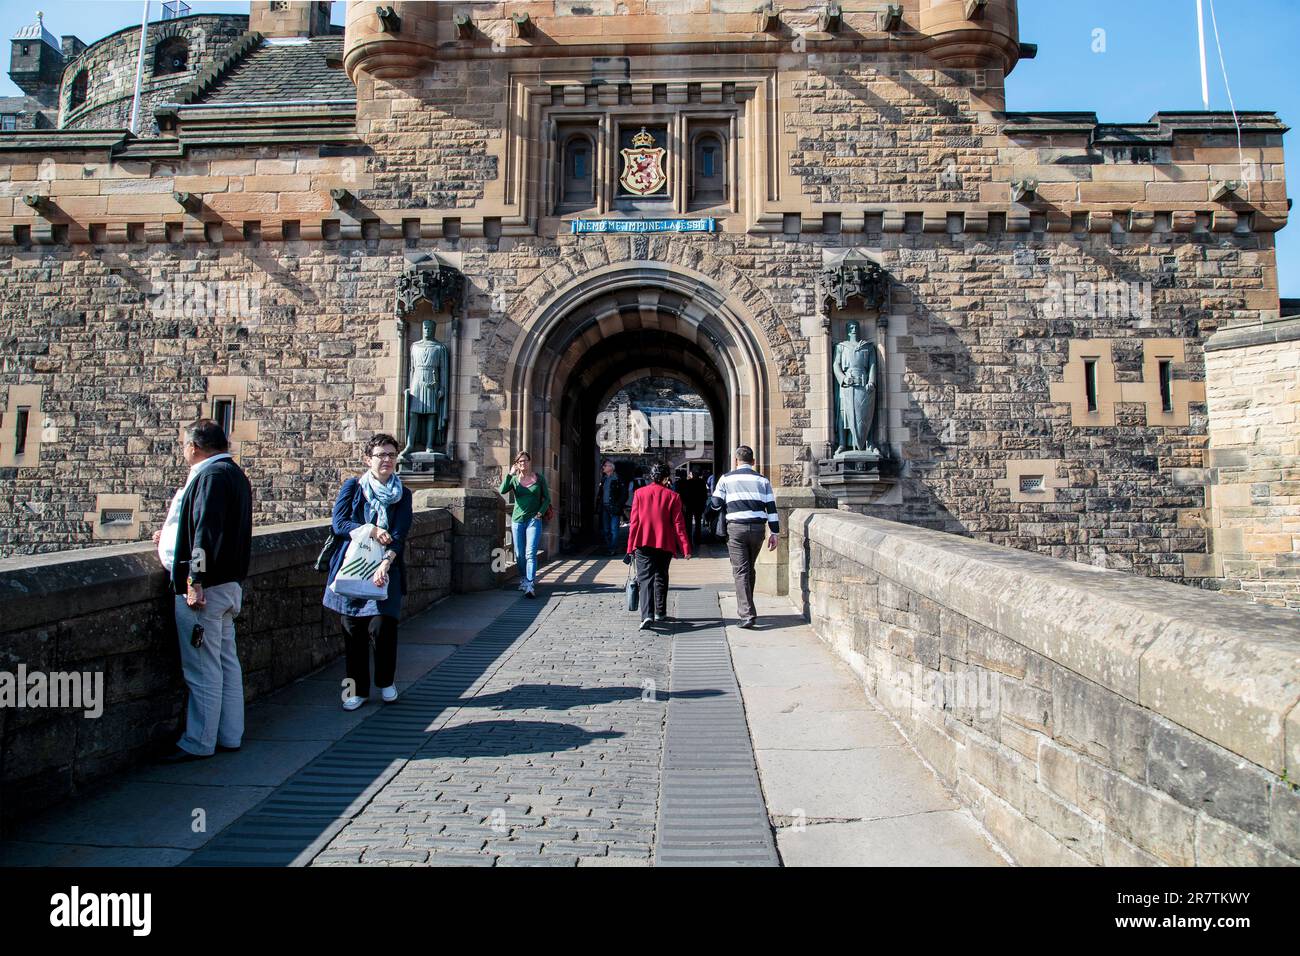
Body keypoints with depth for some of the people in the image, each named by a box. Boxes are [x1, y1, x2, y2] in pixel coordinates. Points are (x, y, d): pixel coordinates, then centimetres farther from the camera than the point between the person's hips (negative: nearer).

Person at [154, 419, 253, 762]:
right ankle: (230, 735, 23)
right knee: (227, 662, 14)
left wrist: (195, 581, -25)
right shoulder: (234, 473, 15)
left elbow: (207, 532, -24)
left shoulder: (211, 475, -16)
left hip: (204, 587, -10)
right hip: (228, 584, 10)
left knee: (202, 669, -1)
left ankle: (198, 743, 9)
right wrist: (171, 534, 30)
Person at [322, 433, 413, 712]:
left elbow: (399, 535, -4)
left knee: (382, 625, -7)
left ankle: (386, 681, 16)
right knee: (353, 629, 4)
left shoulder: (403, 495, 7)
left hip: (385, 568, 0)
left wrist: (386, 563, -19)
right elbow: (338, 523, -3)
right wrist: (369, 530, -15)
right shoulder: (352, 487, 7)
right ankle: (357, 688, 18)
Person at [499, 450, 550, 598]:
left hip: (534, 519, -2)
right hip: (517, 519, 2)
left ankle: (530, 585, -18)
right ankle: (523, 579, 26)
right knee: (519, 553, 8)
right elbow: (502, 490, -14)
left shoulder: (539, 478, 3)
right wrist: (510, 474, -13)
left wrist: (540, 512, -4)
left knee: (530, 553, -12)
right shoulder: (514, 479, 5)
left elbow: (547, 498, 8)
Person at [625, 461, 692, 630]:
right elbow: (678, 523, -3)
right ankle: (660, 612, 27)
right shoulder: (672, 496, -1)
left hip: (643, 543, -1)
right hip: (665, 544, 1)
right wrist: (685, 547, 0)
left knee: (645, 578, -5)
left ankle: (647, 615, -21)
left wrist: (631, 546, 6)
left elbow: (634, 521, 1)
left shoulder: (639, 493, 1)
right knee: (661, 577, 18)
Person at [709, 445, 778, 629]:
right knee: (750, 569, 19)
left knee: (741, 571, -3)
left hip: (736, 527, -3)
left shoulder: (726, 479, 4)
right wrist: (774, 533, 7)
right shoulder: (762, 480, 9)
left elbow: (716, 503, 3)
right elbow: (771, 508, 5)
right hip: (757, 528, 3)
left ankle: (747, 614, -13)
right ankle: (745, 609, 29)